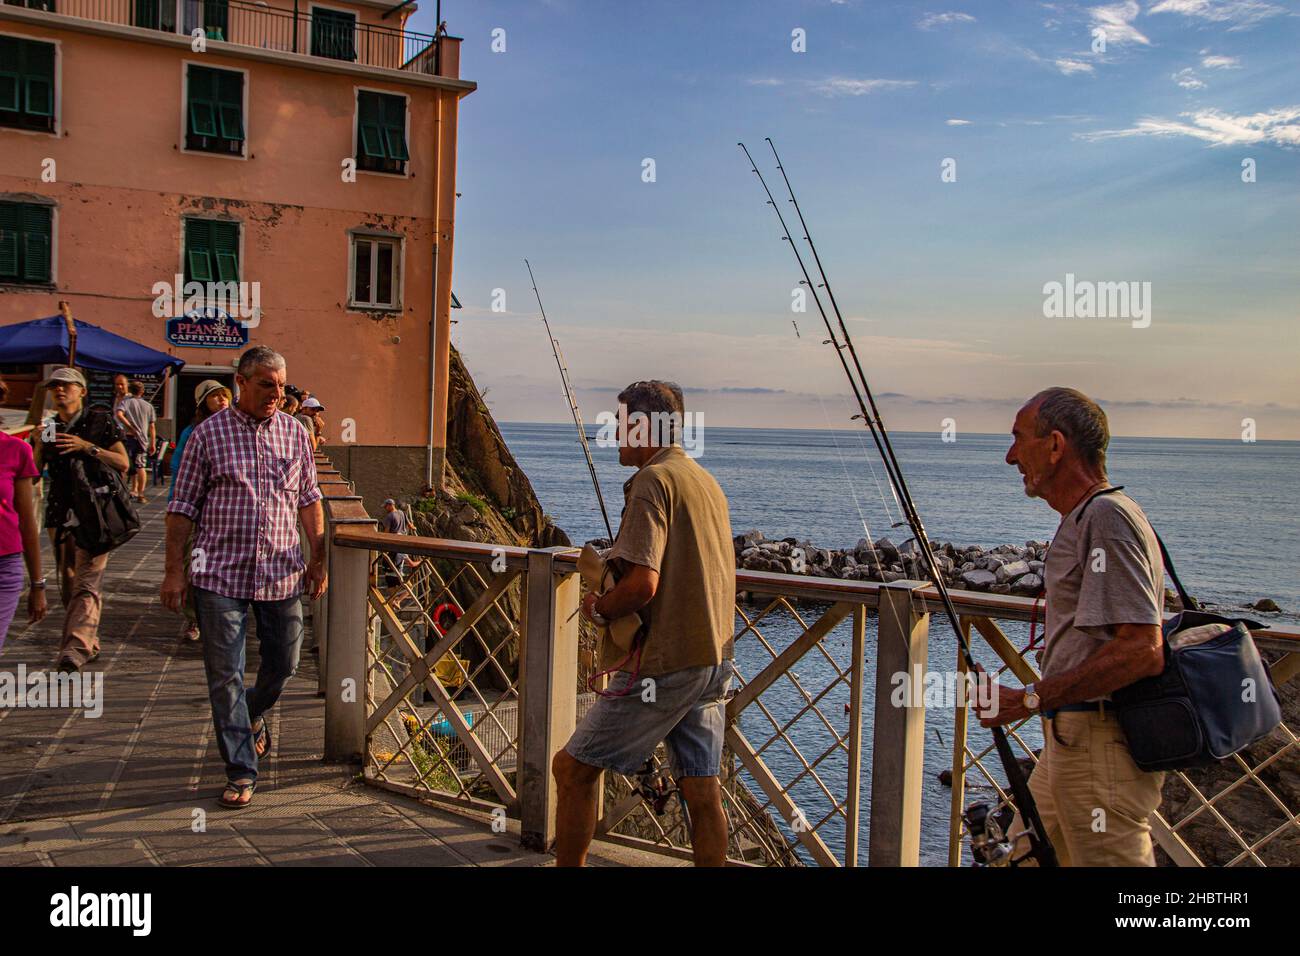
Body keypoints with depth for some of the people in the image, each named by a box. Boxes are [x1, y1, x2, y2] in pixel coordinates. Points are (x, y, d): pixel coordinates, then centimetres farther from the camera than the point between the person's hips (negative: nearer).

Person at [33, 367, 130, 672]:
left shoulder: (100, 420, 1)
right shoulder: (49, 426, 14)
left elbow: (123, 464, -3)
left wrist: (88, 447, -14)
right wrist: (39, 444, -5)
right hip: (60, 513, 6)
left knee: (87, 583, -15)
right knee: (68, 585, 10)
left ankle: (75, 649, -24)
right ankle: (90, 644, 22)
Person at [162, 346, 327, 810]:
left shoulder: (294, 433, 7)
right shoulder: (208, 434, -2)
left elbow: (309, 501, 13)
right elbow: (182, 507, 0)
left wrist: (318, 559, 10)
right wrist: (175, 570, -4)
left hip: (281, 573, 3)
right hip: (220, 575, -3)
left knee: (283, 665, 13)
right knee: (225, 676, -1)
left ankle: (253, 715, 45)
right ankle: (241, 771, 9)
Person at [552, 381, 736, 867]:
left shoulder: (652, 481, -13)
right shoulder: (708, 482, 14)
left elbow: (643, 584, -23)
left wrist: (598, 606, -5)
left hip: (662, 665, -9)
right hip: (713, 661, 9)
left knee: (573, 768, 4)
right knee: (703, 791, 12)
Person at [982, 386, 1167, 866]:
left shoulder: (1106, 517, -17)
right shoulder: (1085, 518, 16)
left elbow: (1143, 652, -25)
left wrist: (1031, 699, -22)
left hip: (1100, 748, -10)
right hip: (1074, 739, 10)